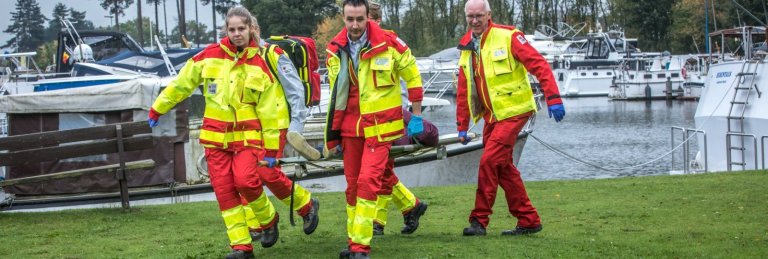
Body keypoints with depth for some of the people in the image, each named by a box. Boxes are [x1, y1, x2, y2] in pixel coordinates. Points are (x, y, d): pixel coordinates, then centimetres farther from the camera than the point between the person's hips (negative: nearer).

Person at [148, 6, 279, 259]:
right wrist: (157, 109, 17)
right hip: (216, 135, 3)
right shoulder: (210, 56, 0)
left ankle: (269, 219, 9)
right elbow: (182, 83, 11)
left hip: (246, 135, -3)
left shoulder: (260, 64, -4)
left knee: (246, 181, -21)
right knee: (224, 190, -2)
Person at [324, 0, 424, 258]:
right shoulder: (335, 50, 2)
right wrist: (332, 136, 13)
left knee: (368, 181, -14)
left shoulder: (388, 43, -10)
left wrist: (416, 116, 4)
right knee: (352, 184, 10)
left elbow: (412, 76, 2)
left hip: (380, 125, -4)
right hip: (350, 126, 4)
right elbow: (335, 94, 12)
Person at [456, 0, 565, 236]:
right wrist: (462, 126, 13)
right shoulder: (466, 47, 9)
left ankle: (480, 220, -5)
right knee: (503, 167, 9)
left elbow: (538, 64, -16)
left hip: (512, 111, -8)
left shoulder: (507, 37, -12)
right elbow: (463, 91, 13)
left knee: (489, 161, -13)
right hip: (491, 116, 8)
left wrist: (553, 98, -24)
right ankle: (528, 220, 18)